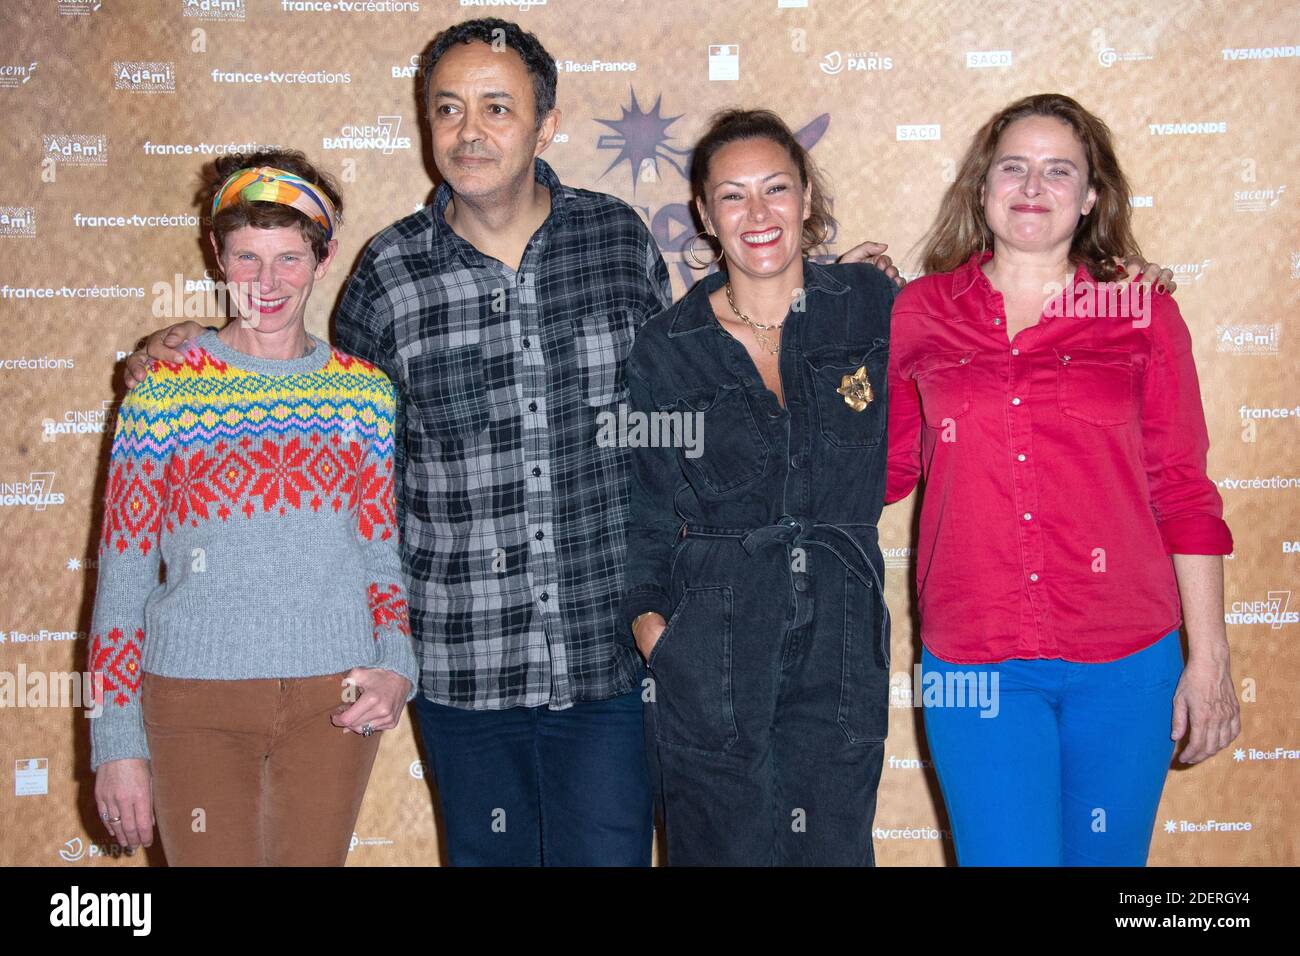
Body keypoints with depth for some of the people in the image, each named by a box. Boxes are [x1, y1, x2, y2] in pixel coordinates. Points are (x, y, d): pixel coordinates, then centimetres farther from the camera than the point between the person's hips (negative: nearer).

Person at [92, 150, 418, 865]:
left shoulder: (366, 392, 5)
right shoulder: (165, 388, -1)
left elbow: (387, 557, 10)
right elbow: (123, 573, 0)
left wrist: (397, 670, -8)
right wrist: (117, 741, -2)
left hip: (334, 700, 2)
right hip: (195, 700, -2)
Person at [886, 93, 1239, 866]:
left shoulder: (1144, 317, 4)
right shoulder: (920, 314, 5)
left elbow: (1183, 492, 5)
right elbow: (884, 469, 10)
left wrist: (1209, 657, 2)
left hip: (1124, 661, 1)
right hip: (975, 666, 0)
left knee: (1107, 857, 13)